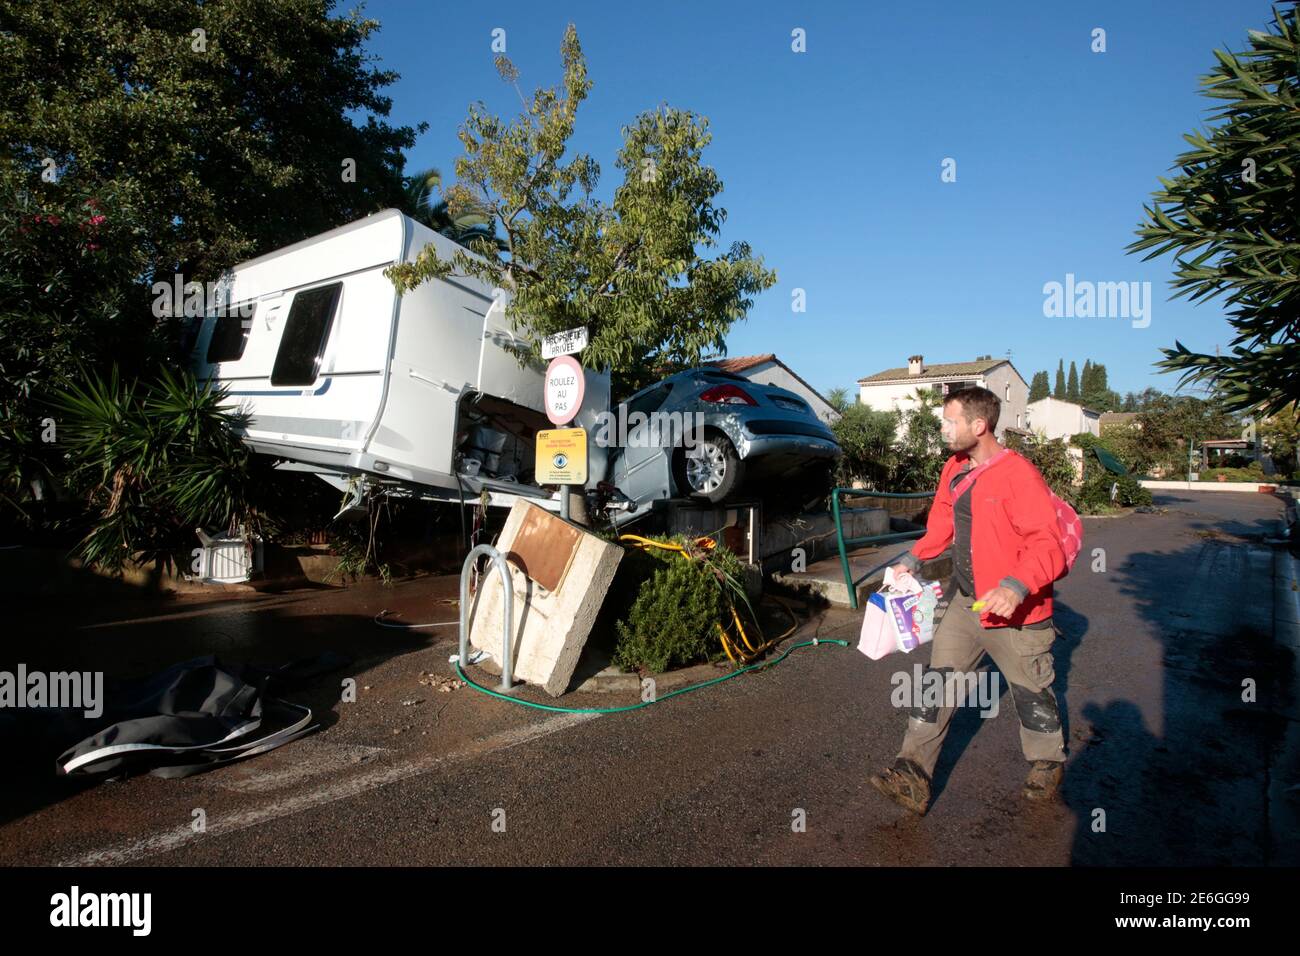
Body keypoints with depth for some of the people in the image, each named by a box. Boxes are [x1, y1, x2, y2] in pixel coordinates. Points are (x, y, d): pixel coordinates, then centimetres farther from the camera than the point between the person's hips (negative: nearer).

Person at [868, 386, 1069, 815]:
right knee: (938, 683, 2)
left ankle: (1048, 763, 41)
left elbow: (1049, 543, -25)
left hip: (1015, 611, -6)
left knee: (1031, 692, 15)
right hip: (965, 603, 7)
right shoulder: (954, 469, 4)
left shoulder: (1018, 475, -21)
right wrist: (913, 559, 10)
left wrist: (1018, 586, -38)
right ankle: (914, 773, 6)